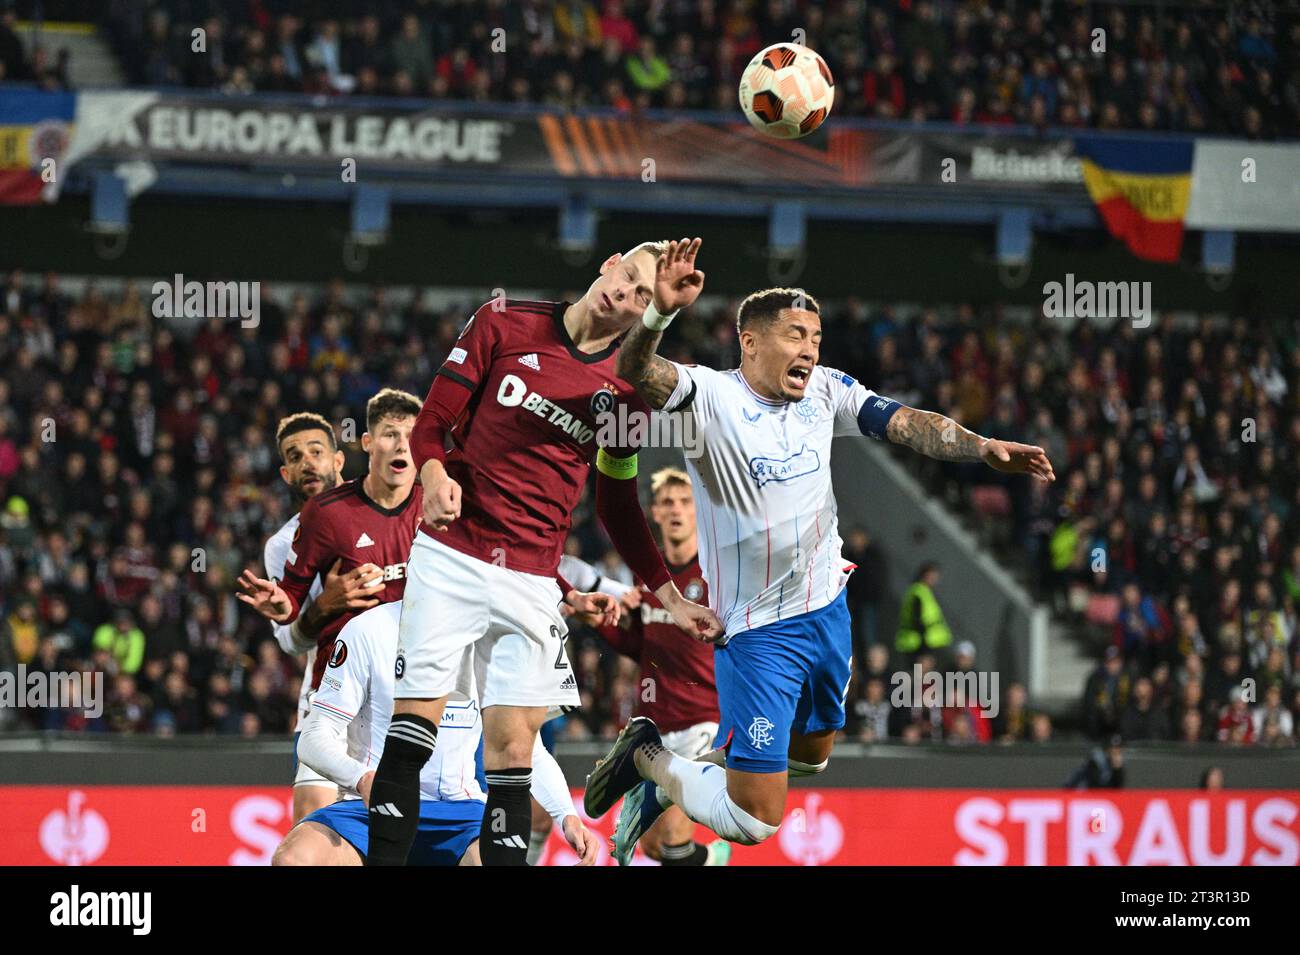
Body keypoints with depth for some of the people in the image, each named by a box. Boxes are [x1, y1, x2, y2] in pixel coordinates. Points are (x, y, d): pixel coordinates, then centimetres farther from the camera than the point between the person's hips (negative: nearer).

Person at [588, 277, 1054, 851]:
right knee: (753, 821, -4)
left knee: (811, 756, 27)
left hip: (827, 609, 7)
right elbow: (636, 371, -34)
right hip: (758, 628, -7)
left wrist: (984, 449, -22)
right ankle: (648, 758, 19)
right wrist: (660, 312, -54)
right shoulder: (712, 398, -18)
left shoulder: (825, 391, 0)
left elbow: (904, 423, -5)